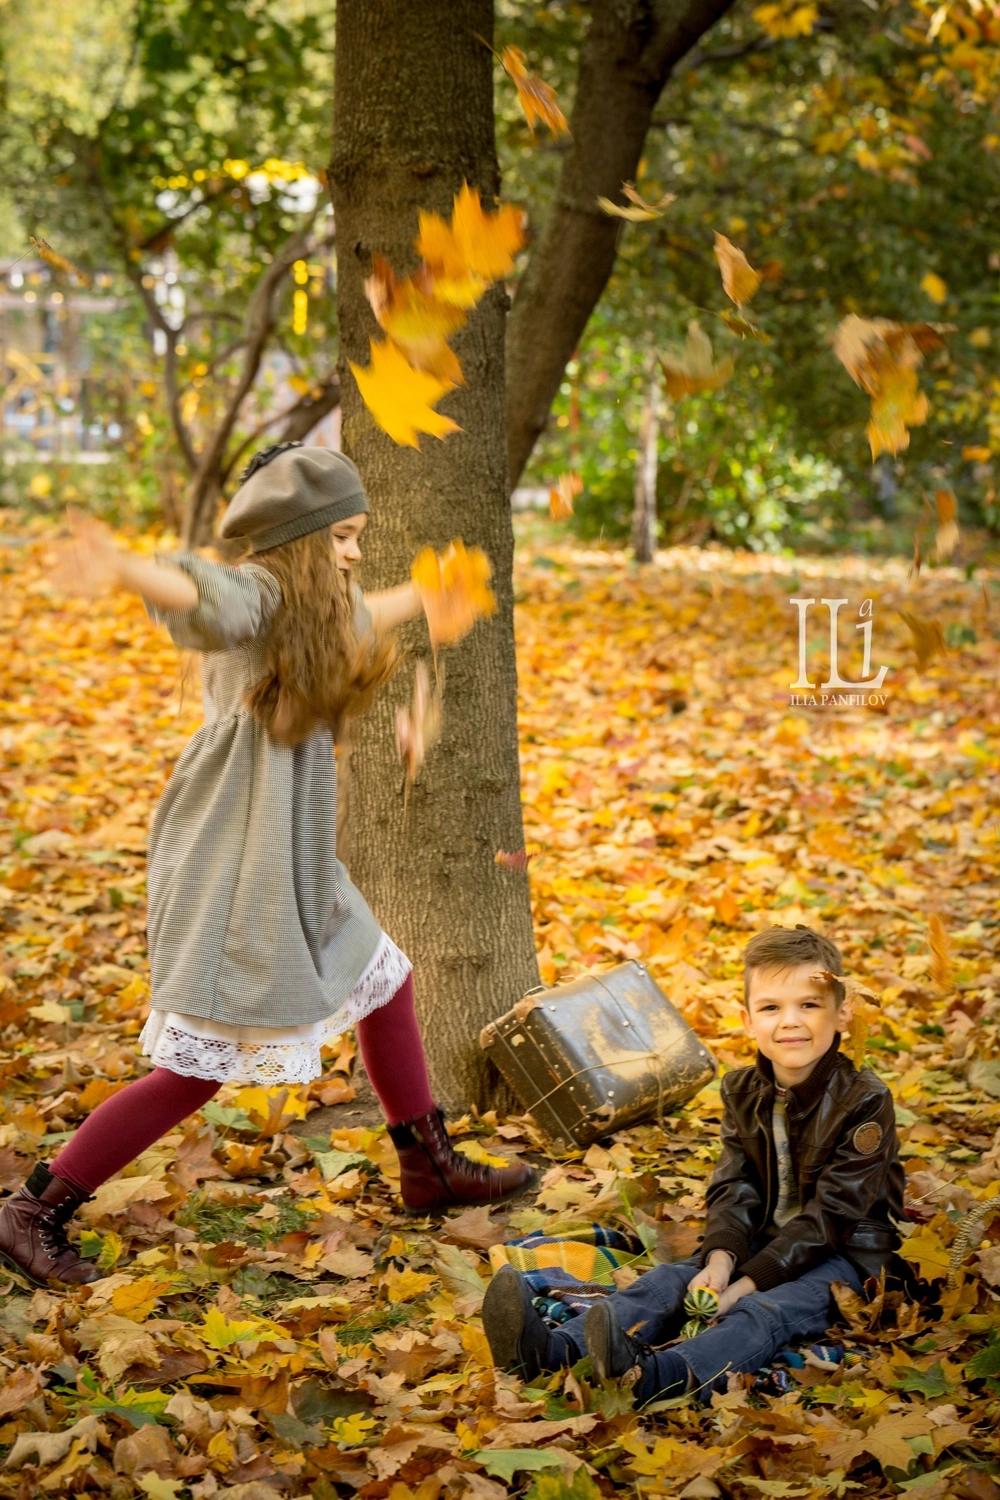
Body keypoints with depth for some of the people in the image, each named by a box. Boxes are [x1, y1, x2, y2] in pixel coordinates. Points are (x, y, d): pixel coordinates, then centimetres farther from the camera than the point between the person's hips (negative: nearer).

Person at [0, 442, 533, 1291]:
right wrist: (125, 572, -61)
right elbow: (202, 596, -40)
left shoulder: (308, 611, 13)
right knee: (200, 1065, -8)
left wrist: (419, 602, 55)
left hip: (290, 862, 10)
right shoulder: (257, 593, -15)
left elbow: (348, 621, 39)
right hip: (233, 864, -10)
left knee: (385, 982, 20)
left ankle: (429, 1169, 38)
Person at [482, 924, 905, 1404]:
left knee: (764, 1310, -34)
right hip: (763, 1240, 7)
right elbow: (733, 1189, -1)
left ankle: (658, 1378, -65)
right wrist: (720, 1259, -24)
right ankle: (552, 1350, -41)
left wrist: (748, 1282, -24)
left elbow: (831, 1214, -19)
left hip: (843, 1254, -6)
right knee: (669, 1282, -18)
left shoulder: (864, 1101, -15)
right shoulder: (742, 1092, 5)